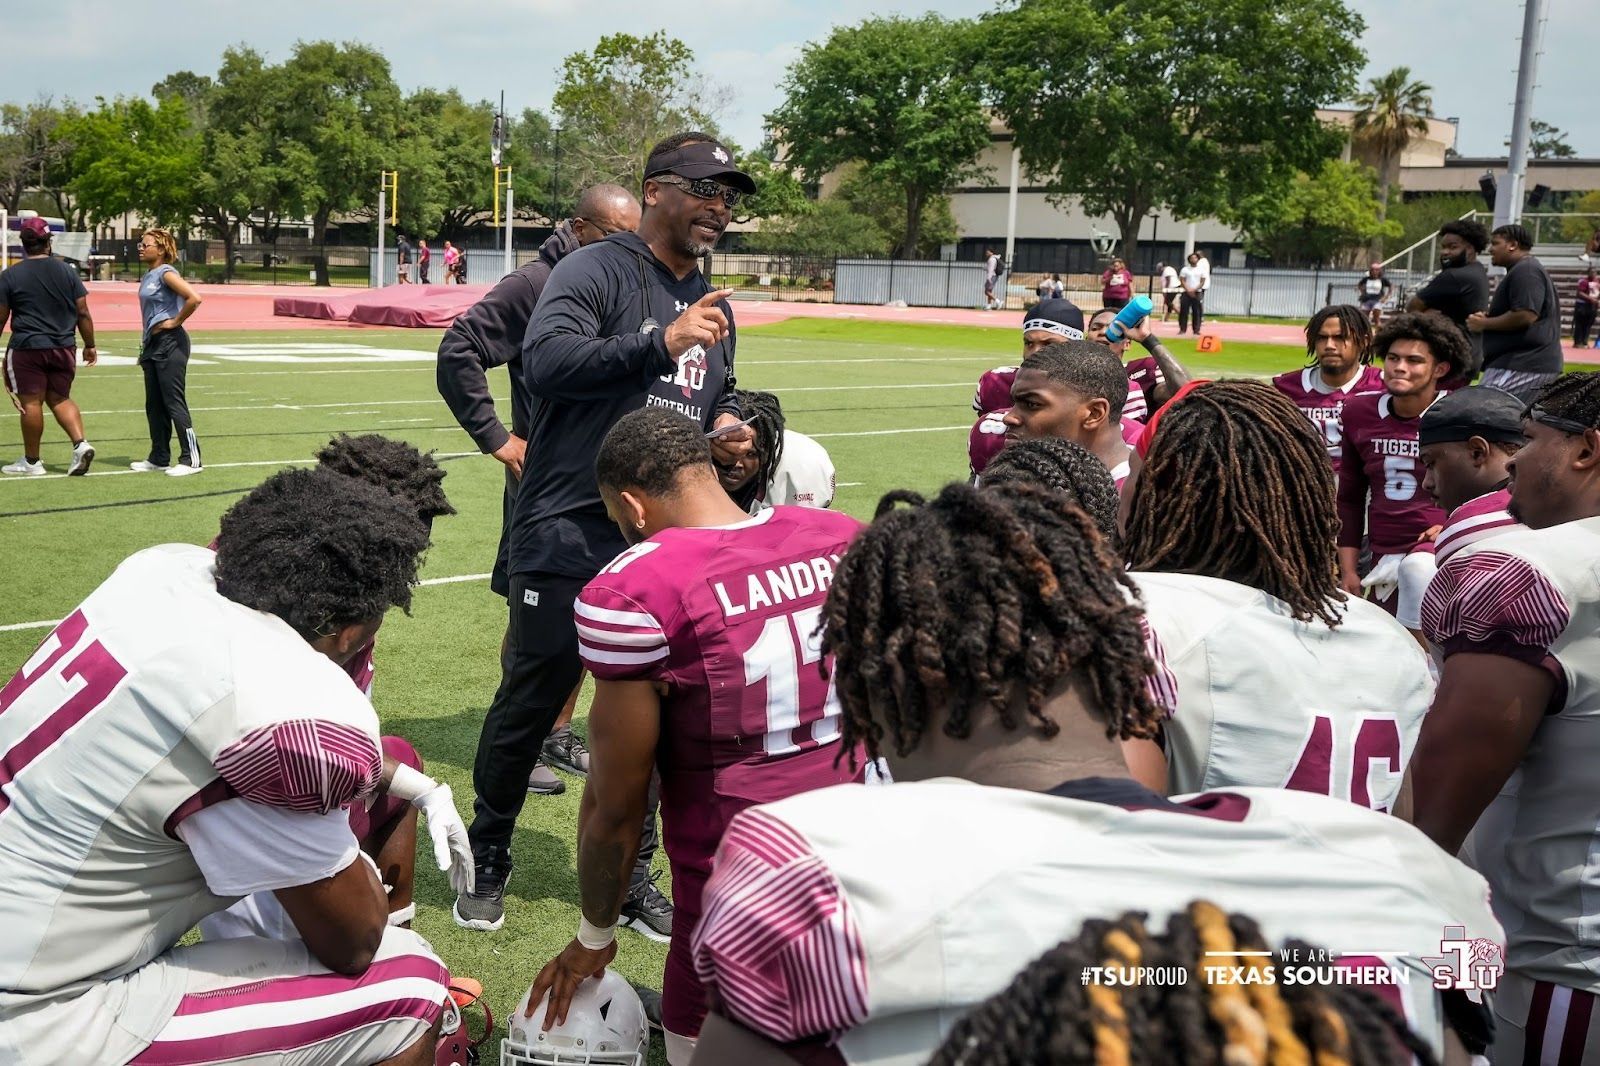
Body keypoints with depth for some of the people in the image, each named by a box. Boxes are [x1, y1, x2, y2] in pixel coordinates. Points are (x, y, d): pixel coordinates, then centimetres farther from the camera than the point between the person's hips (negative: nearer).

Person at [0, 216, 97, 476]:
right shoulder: (67, 272, 2)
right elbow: (83, 313, 3)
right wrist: (90, 345, 12)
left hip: (27, 348, -3)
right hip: (63, 348, 3)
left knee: (31, 402, 4)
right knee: (60, 399, 16)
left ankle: (32, 461, 12)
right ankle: (80, 444, -4)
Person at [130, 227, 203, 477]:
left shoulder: (166, 273, -12)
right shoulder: (147, 277, 14)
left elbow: (194, 298, -26)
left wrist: (176, 321, -16)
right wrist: (144, 344, 20)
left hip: (170, 344, -9)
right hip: (152, 344, 9)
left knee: (174, 402, -7)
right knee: (154, 405, 12)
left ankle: (191, 459, -3)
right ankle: (159, 458, 20)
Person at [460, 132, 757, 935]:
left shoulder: (712, 305, 17)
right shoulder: (597, 270, -8)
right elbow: (544, 360, -23)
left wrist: (729, 431, 5)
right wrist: (661, 343, -30)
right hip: (568, 538, -6)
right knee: (529, 707, 6)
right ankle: (487, 863, 26)